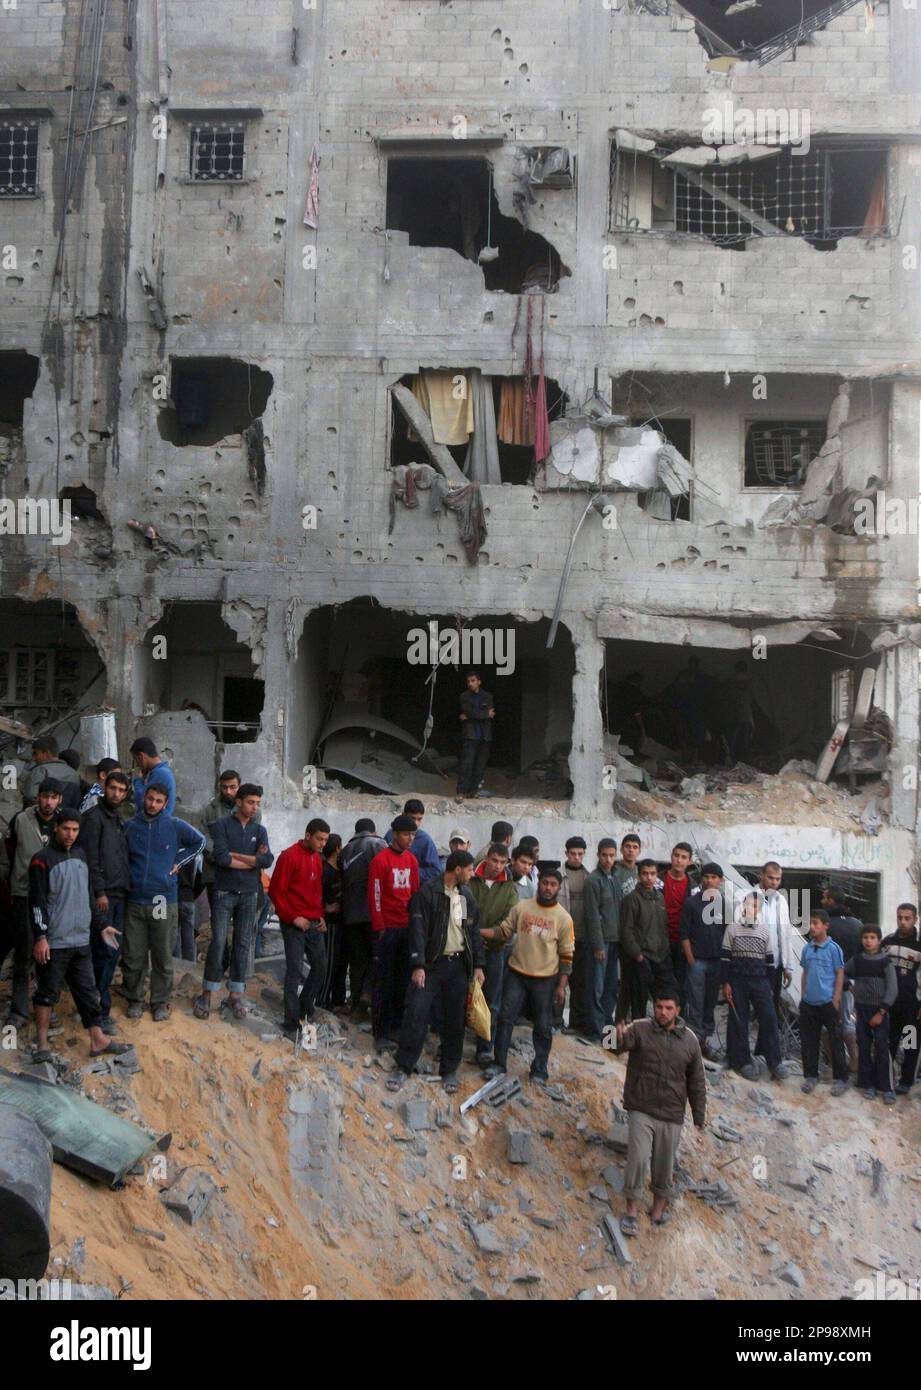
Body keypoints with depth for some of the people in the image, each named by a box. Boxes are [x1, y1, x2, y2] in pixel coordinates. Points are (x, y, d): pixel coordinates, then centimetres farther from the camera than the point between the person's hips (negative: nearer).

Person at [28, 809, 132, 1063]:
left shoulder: (80, 855, 13)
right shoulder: (43, 858, -8)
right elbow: (37, 901, -12)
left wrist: (101, 925, 21)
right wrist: (40, 937, -17)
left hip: (81, 940, 6)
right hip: (53, 943, -6)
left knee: (88, 991, 8)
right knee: (47, 992, 3)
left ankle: (98, 1040, 11)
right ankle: (42, 1044, 12)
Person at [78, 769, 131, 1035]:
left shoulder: (121, 821, 17)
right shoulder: (94, 817, -7)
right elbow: (90, 859, -14)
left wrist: (125, 887, 13)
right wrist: (99, 892, -17)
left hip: (119, 896, 8)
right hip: (102, 896, -8)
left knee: (113, 952, 8)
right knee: (104, 952, -9)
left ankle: (99, 1005, 15)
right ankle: (100, 1012, -3)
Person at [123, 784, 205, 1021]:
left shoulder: (175, 826, 1)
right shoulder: (129, 826, 4)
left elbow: (199, 841, 13)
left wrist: (178, 861, 6)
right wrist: (127, 878, 6)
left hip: (164, 901, -1)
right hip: (134, 901, 1)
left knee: (163, 957, 5)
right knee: (133, 956, 5)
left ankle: (160, 1002, 17)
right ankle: (134, 999, 20)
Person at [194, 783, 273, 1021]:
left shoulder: (260, 830, 9)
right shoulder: (222, 825, -1)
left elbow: (268, 860, -7)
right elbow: (221, 857, -16)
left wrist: (236, 855, -10)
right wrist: (253, 860, -9)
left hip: (249, 894, 3)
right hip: (225, 892, -3)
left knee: (243, 945, 4)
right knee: (218, 942, -7)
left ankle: (235, 995, 11)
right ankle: (207, 994, 3)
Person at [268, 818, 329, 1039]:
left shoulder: (318, 858, 12)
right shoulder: (290, 856, -11)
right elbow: (276, 891, -12)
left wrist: (321, 916, 9)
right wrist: (293, 917, -14)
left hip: (314, 924, 8)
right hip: (295, 924, -7)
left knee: (320, 967, 13)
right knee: (294, 970, -6)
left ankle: (304, 1010, 30)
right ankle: (291, 1025, -1)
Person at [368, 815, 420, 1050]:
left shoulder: (412, 860, 11)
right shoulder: (381, 860, -8)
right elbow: (375, 896, -10)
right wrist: (379, 928, -12)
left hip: (407, 927, 6)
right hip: (387, 928, -6)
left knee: (403, 980, 9)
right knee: (383, 982, -2)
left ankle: (396, 1027, 18)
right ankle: (381, 1033, 1)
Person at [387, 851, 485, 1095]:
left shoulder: (467, 896, 10)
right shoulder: (428, 892, -9)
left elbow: (474, 932, 15)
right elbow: (418, 930, -12)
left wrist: (478, 965, 9)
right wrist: (417, 965, -17)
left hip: (458, 964, 5)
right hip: (431, 963, -5)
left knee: (455, 1019, 7)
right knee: (416, 1014, -7)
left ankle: (449, 1071, 18)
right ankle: (403, 1068, 4)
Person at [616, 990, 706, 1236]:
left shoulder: (689, 1040, 1)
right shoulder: (640, 1029, -8)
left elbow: (697, 1081, 9)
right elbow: (622, 1043, -30)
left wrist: (699, 1114, 9)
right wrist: (619, 1038, -54)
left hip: (672, 1116, 3)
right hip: (641, 1111, -2)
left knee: (665, 1165, 13)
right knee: (638, 1159, -11)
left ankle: (659, 1203, 38)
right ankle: (630, 1211, 4)